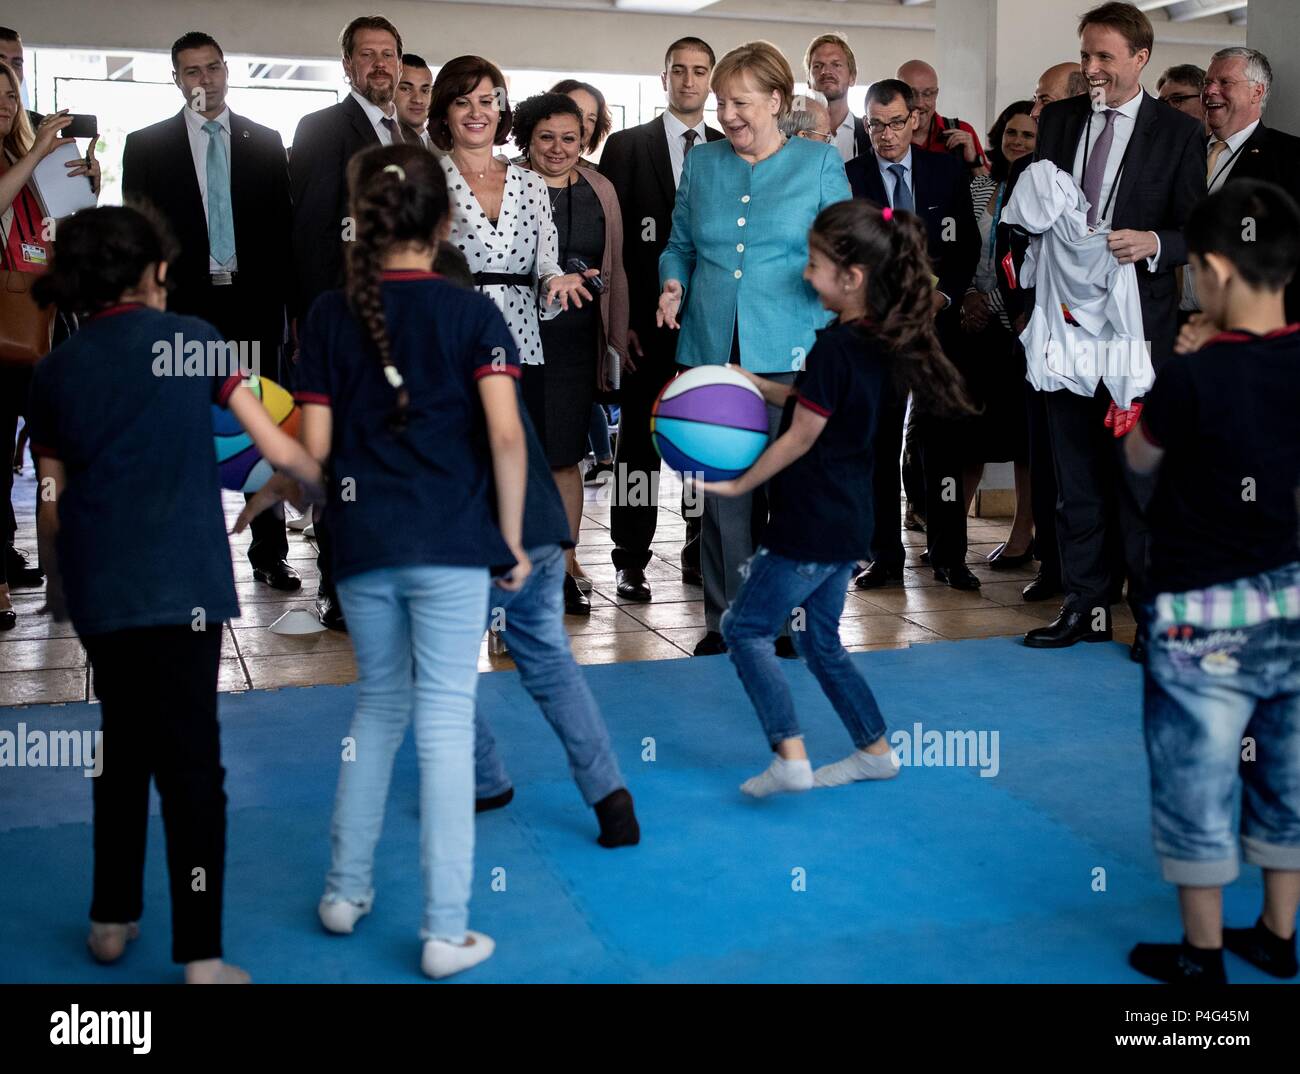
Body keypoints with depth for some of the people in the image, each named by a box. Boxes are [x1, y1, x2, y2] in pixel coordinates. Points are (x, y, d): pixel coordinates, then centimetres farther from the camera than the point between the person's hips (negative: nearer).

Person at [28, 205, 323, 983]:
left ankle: (113, 919, 29)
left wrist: (60, 590, 23)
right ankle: (200, 955, 1)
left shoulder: (56, 371, 8)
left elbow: (52, 501, 10)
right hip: (181, 581, -3)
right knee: (192, 764, 0)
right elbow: (277, 448, 1)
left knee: (126, 748, 20)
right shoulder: (191, 337, 1)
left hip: (99, 586, 4)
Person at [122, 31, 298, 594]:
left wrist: (289, 300, 0)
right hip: (182, 308, -1)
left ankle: (269, 552, 13)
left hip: (253, 303, 1)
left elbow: (282, 225, 7)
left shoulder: (265, 142, 9)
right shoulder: (146, 145, 6)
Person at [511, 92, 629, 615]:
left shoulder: (600, 190, 12)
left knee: (565, 453, 5)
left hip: (576, 339, 3)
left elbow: (615, 270, 16)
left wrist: (618, 335, 15)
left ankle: (564, 566, 11)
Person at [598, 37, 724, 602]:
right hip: (649, 318, -3)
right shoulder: (626, 146, 4)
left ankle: (700, 554, 18)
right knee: (638, 438, 1)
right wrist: (620, 319, -9)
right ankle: (630, 560, 7)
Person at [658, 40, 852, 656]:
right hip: (713, 348, 3)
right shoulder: (701, 164, 15)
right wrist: (673, 283, 1)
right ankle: (727, 618, 13)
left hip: (789, 351, -2)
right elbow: (679, 245, 22)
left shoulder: (820, 163, 6)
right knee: (723, 484, 3)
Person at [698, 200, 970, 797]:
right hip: (847, 523, 9)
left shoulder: (834, 347, -21)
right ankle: (875, 751, 27)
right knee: (821, 641, 20)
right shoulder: (878, 341, 5)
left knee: (745, 627, 2)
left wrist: (737, 485, -6)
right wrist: (754, 384, 10)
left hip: (811, 525, -9)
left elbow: (801, 437, -17)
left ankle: (791, 757, -3)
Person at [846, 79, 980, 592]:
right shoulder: (848, 177, 3)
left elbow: (968, 244, 9)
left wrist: (944, 294, -6)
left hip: (936, 320, 1)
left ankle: (948, 556, 10)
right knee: (878, 444, 3)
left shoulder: (948, 171, 8)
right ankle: (886, 558, 12)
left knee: (943, 439, 1)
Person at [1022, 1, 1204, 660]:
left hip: (1139, 326, -3)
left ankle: (1153, 613, 12)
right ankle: (1086, 606, 19)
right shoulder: (1058, 120, 11)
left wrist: (1153, 244, -20)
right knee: (1076, 475, 9)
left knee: (1140, 475, 1)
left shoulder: (1178, 132, 1)